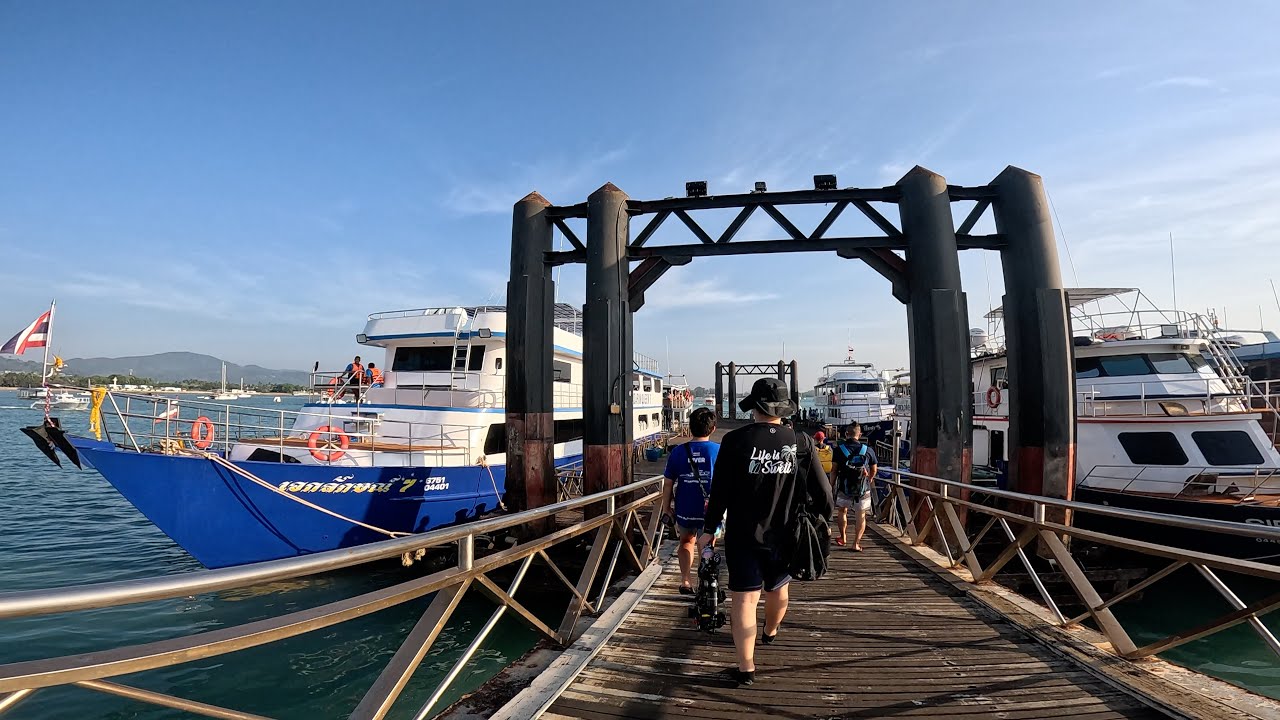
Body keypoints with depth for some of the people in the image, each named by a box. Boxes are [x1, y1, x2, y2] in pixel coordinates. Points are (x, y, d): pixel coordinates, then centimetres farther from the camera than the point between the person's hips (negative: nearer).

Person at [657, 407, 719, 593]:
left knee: (686, 541, 27)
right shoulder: (719, 451, -10)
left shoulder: (678, 451, -6)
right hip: (709, 511, -1)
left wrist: (666, 506, 12)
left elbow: (668, 483, -1)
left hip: (684, 510, 1)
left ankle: (685, 581, 19)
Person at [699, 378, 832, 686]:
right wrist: (821, 521, 14)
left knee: (745, 598, 3)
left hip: (742, 535, -3)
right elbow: (822, 490, -2)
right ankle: (771, 632, 50)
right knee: (778, 587, 25)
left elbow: (719, 490, -9)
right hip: (783, 534, 3)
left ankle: (746, 667, 2)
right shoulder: (800, 442, -8)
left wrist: (709, 529, 1)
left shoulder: (735, 441, -13)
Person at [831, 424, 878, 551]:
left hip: (844, 488, 0)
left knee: (842, 511, 22)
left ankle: (843, 537, 31)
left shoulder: (839, 449, -8)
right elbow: (874, 470, 6)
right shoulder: (868, 450, -4)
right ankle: (856, 543, 7)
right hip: (863, 489, 0)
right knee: (861, 516, 11)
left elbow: (834, 470, -7)